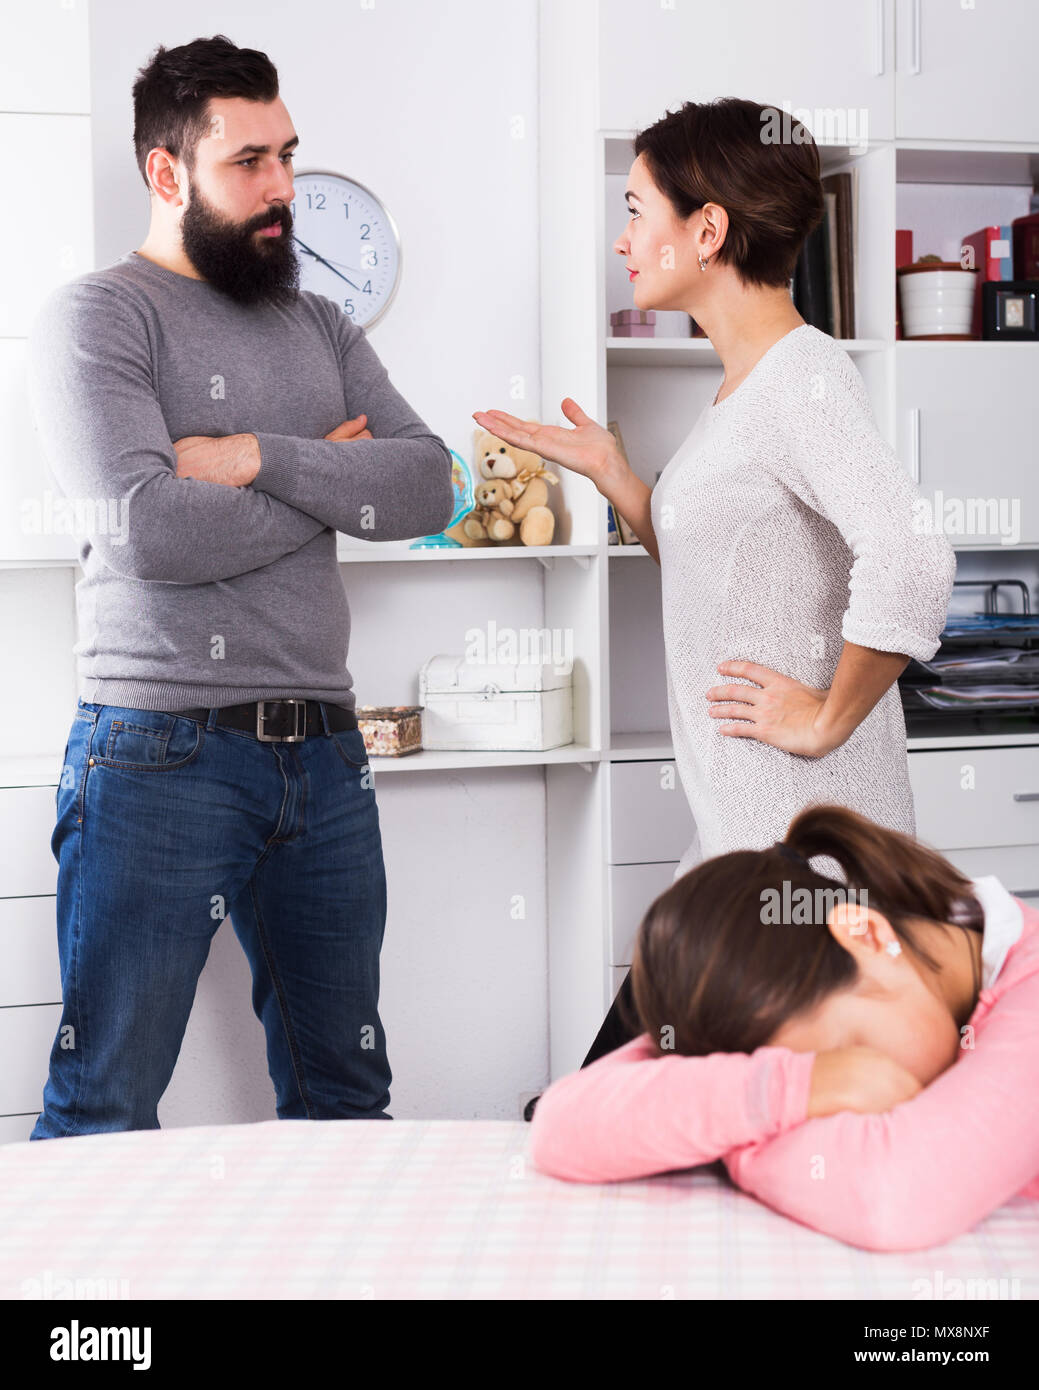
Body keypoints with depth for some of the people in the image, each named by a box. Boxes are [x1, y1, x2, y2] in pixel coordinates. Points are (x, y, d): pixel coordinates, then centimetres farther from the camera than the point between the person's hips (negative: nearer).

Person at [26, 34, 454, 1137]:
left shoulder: (319, 325, 16)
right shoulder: (96, 317, -3)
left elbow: (428, 486, 3)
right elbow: (151, 532, -18)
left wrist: (261, 457, -11)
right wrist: (335, 484, -4)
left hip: (323, 752, 6)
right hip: (160, 756, -6)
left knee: (346, 1094, 13)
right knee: (103, 1111, 1)